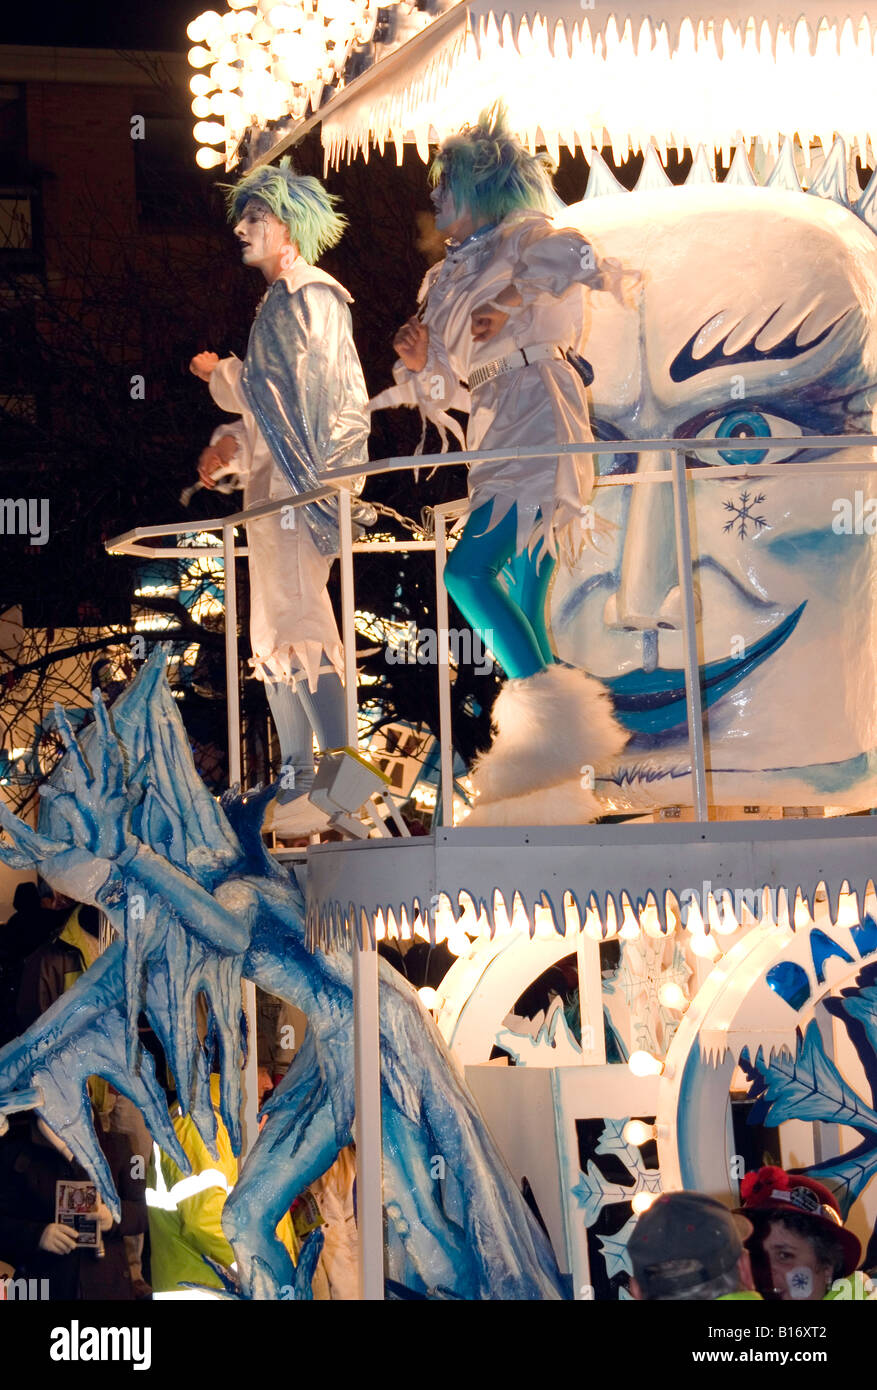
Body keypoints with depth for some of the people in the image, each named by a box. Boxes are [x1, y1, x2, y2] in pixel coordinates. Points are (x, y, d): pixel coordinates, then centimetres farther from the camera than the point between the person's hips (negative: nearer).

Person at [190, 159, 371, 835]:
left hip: (301, 476, -10)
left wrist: (218, 373, -2)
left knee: (298, 625, -18)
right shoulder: (280, 302, 22)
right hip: (273, 477, 10)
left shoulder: (310, 297, -8)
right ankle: (297, 778, 13)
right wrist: (232, 442, 9)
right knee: (273, 632, 9)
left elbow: (275, 390, -15)